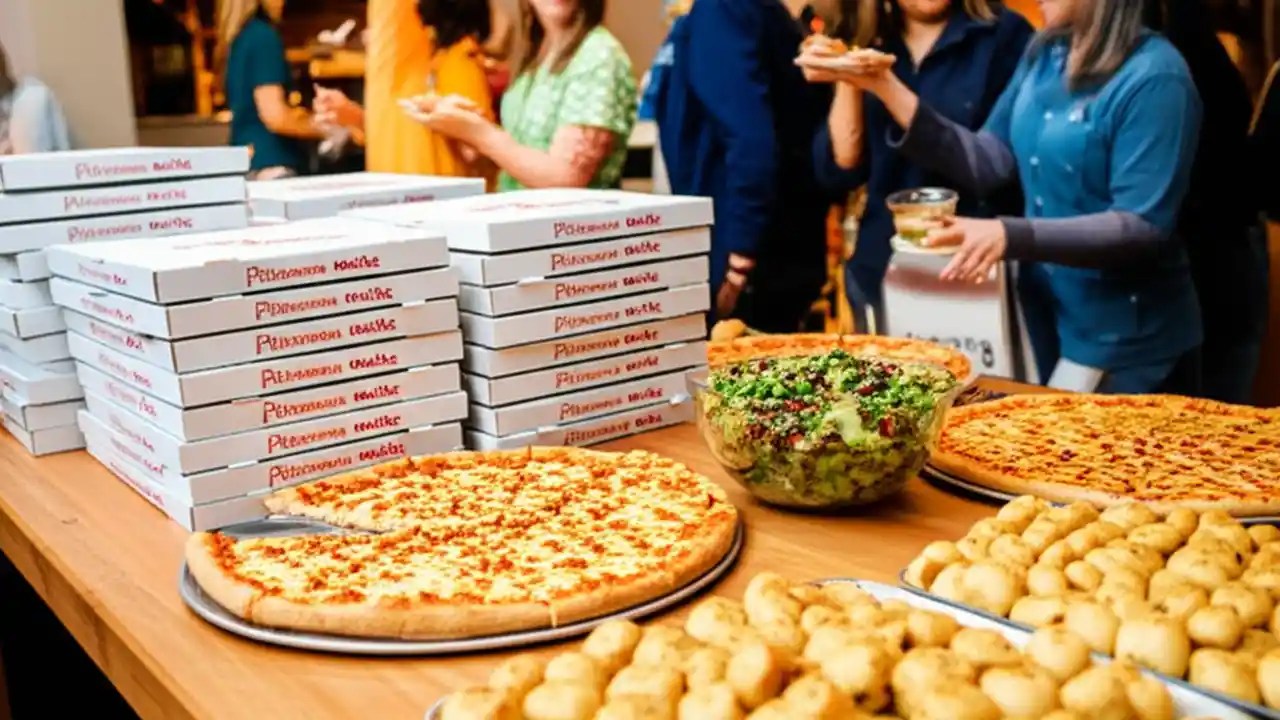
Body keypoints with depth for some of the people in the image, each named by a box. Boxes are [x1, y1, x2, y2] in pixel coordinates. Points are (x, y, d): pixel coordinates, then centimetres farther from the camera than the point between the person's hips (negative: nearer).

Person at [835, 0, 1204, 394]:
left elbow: (1143, 227, -23)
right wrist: (888, 89, -6)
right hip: (1045, 314, 7)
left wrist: (1012, 236, -34)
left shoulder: (1154, 77, -20)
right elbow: (991, 162, 2)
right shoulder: (1045, 53, 3)